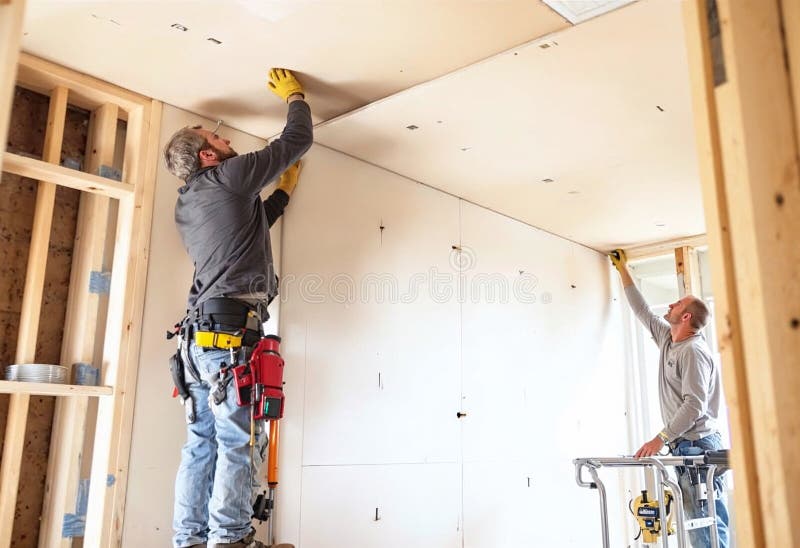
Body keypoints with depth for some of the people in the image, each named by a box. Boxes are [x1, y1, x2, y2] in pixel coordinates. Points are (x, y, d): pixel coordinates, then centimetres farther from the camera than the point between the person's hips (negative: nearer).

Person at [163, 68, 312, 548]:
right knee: (240, 442, -8)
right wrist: (294, 95, 21)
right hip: (233, 330, -9)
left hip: (200, 334, 9)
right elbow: (298, 141, 5)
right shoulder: (228, 176, -1)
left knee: (203, 443, 7)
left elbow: (253, 222, 34)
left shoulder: (186, 206, 23)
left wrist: (285, 191, 37)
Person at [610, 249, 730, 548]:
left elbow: (695, 405, -20)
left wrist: (661, 439, -22)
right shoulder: (668, 340, 15)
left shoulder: (693, 351, -12)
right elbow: (642, 311, 28)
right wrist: (623, 271, 33)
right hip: (684, 448, 9)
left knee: (708, 523, -10)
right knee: (698, 523, 8)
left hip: (697, 445, -9)